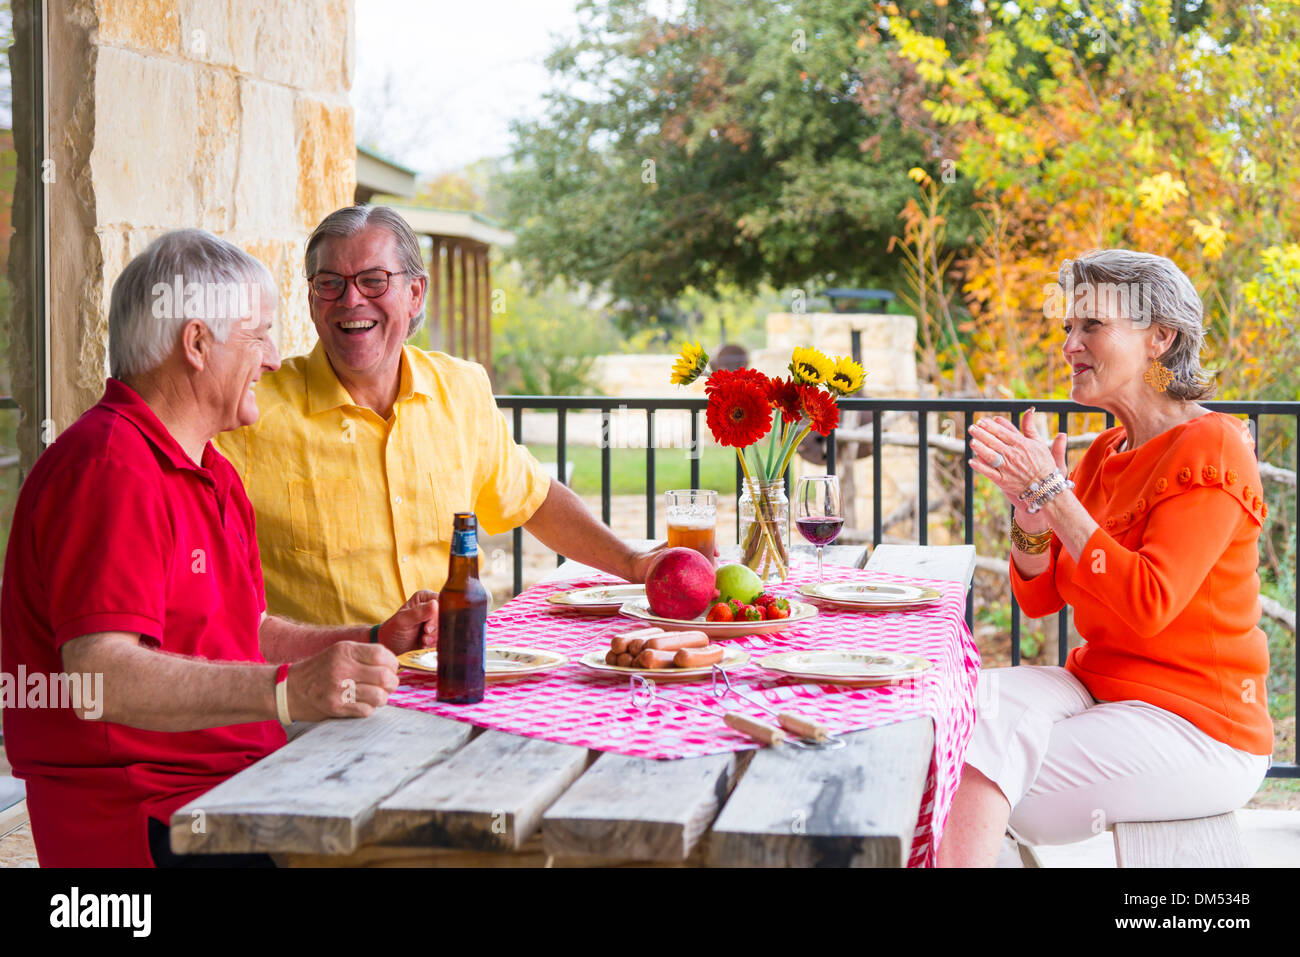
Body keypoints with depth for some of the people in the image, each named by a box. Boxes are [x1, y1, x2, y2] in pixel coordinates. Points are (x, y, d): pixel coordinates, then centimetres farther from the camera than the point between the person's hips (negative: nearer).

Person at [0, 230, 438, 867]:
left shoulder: (212, 475, 22)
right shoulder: (111, 469, -15)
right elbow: (99, 676, -26)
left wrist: (379, 642, 14)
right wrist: (287, 690, -35)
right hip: (144, 823, -10)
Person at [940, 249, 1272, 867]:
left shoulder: (1210, 447, -12)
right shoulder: (1106, 453, 12)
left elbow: (1148, 604, -23)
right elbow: (1039, 598, 10)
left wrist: (1053, 492, -22)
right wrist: (1031, 520, -11)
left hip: (1196, 726, -7)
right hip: (1101, 689, 7)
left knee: (979, 780, -22)